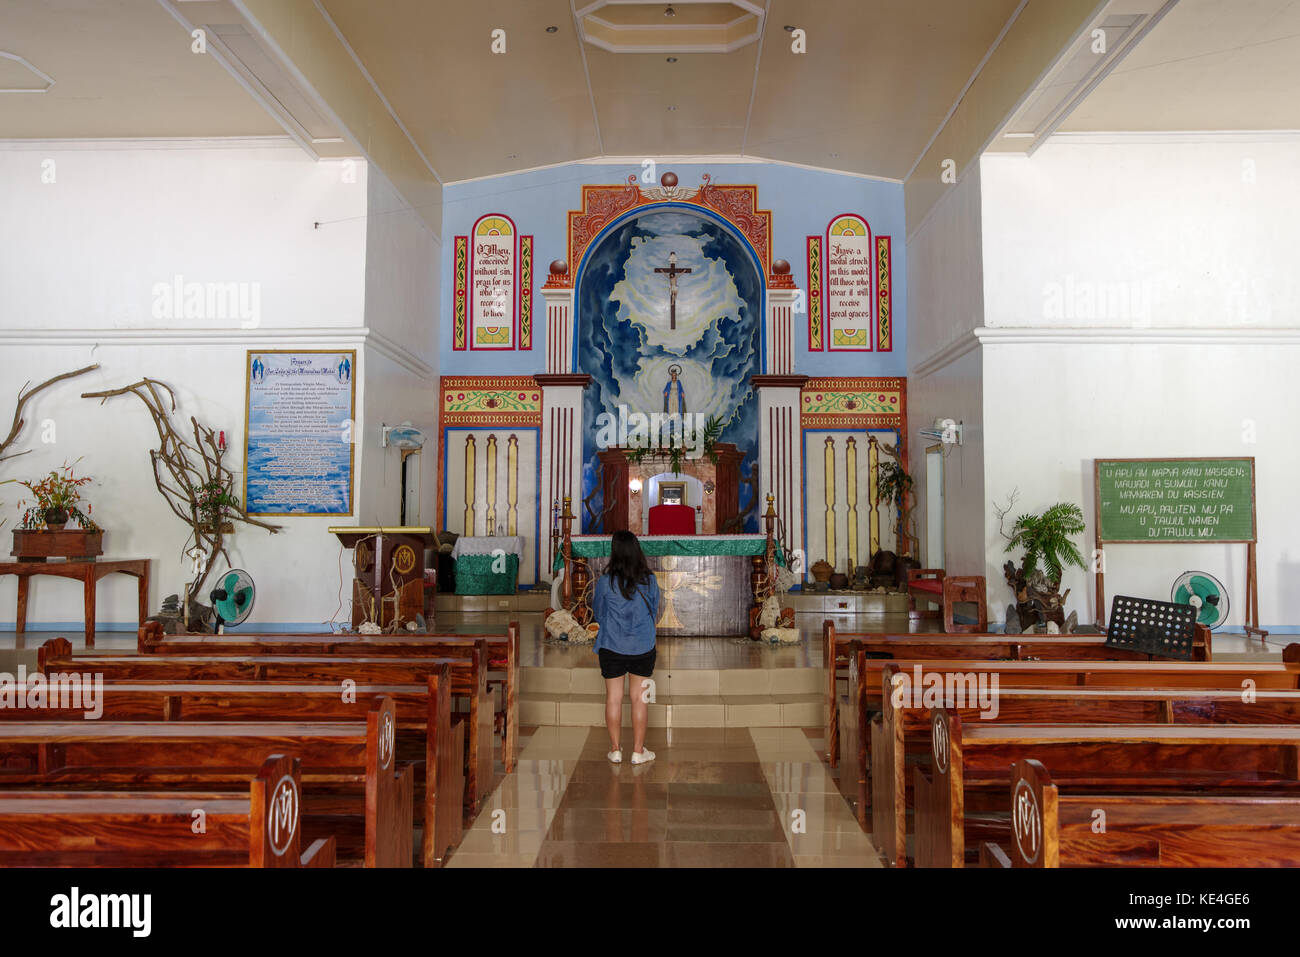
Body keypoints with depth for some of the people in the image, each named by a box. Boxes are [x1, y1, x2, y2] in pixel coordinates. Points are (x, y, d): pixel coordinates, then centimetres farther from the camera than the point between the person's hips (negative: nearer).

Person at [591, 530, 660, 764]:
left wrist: (593, 598, 22)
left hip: (612, 648, -1)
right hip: (643, 648, 1)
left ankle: (615, 749, 19)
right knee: (640, 698, 10)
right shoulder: (649, 580, -7)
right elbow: (655, 612, 7)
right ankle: (638, 751, 17)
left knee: (613, 697, 11)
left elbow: (598, 613, 2)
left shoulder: (606, 582, -13)